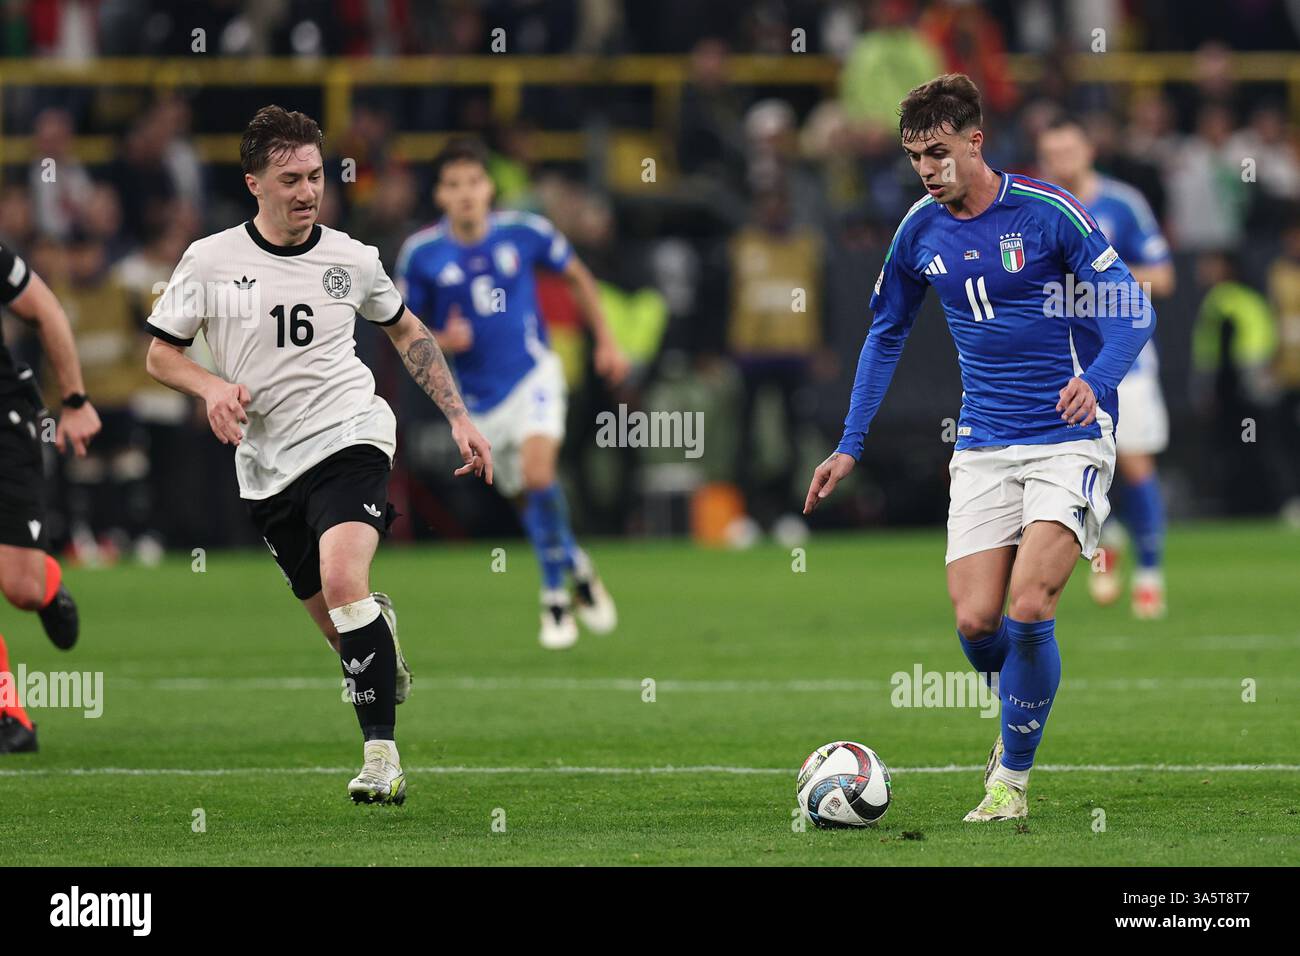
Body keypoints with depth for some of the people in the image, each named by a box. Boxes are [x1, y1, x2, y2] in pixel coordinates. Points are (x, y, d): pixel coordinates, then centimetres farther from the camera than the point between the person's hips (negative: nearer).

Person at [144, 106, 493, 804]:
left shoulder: (350, 259, 1)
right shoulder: (210, 260, -1)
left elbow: (408, 333, 18)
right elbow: (159, 353, 7)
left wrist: (459, 418, 13)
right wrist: (212, 387, -13)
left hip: (348, 438, -2)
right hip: (266, 469, 2)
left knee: (342, 579, -27)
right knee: (336, 626, 7)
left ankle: (380, 754, -25)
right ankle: (381, 624, 47)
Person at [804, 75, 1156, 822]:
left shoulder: (1048, 212, -11)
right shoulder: (920, 230, 4)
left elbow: (1134, 311, -11)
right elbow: (887, 334, 18)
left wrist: (1097, 379, -31)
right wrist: (851, 446, 13)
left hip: (1068, 438, -4)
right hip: (984, 446, 4)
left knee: (1028, 609, -18)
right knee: (975, 621, -7)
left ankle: (1013, 774, -2)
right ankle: (1023, 717, 25)